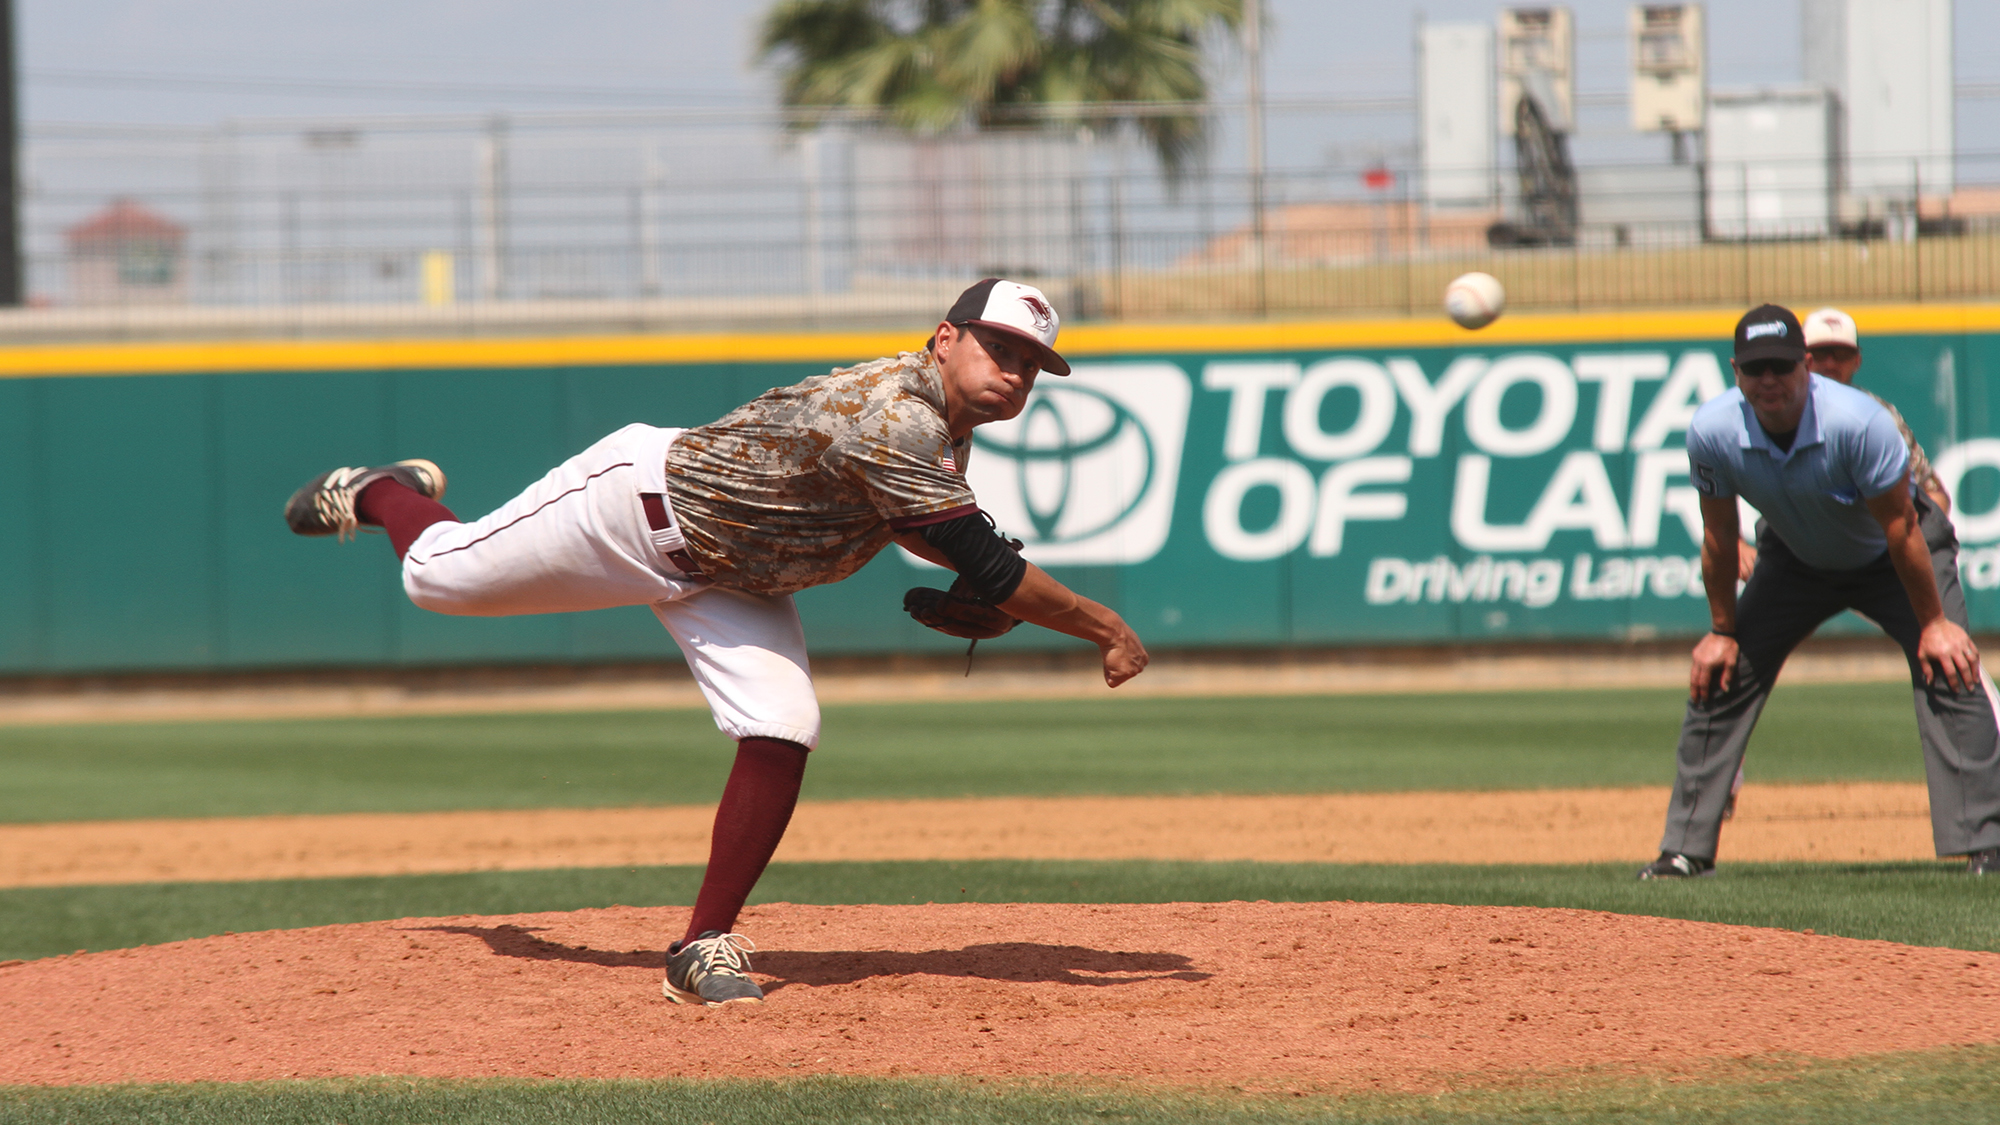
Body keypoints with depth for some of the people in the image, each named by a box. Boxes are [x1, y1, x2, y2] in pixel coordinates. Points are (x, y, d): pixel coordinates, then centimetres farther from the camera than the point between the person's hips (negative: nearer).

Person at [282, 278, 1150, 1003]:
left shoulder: (936, 418, -6)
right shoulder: (897, 421, -36)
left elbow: (883, 508, 14)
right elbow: (990, 570, -38)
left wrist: (971, 578, -2)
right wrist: (1105, 630, -31)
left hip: (728, 581, 8)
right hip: (640, 500, -8)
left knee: (781, 734, -11)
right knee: (437, 577, 10)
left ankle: (706, 946, 0)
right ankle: (379, 493, 45)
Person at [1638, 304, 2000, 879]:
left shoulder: (1856, 421, -37)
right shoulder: (1713, 432, -25)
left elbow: (1899, 525, -26)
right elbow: (1719, 537, -10)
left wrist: (1933, 622, -21)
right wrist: (1722, 631, -2)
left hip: (1892, 560, -4)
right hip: (1797, 563, 4)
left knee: (1948, 670, -22)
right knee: (1717, 676, -3)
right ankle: (1686, 849, 6)